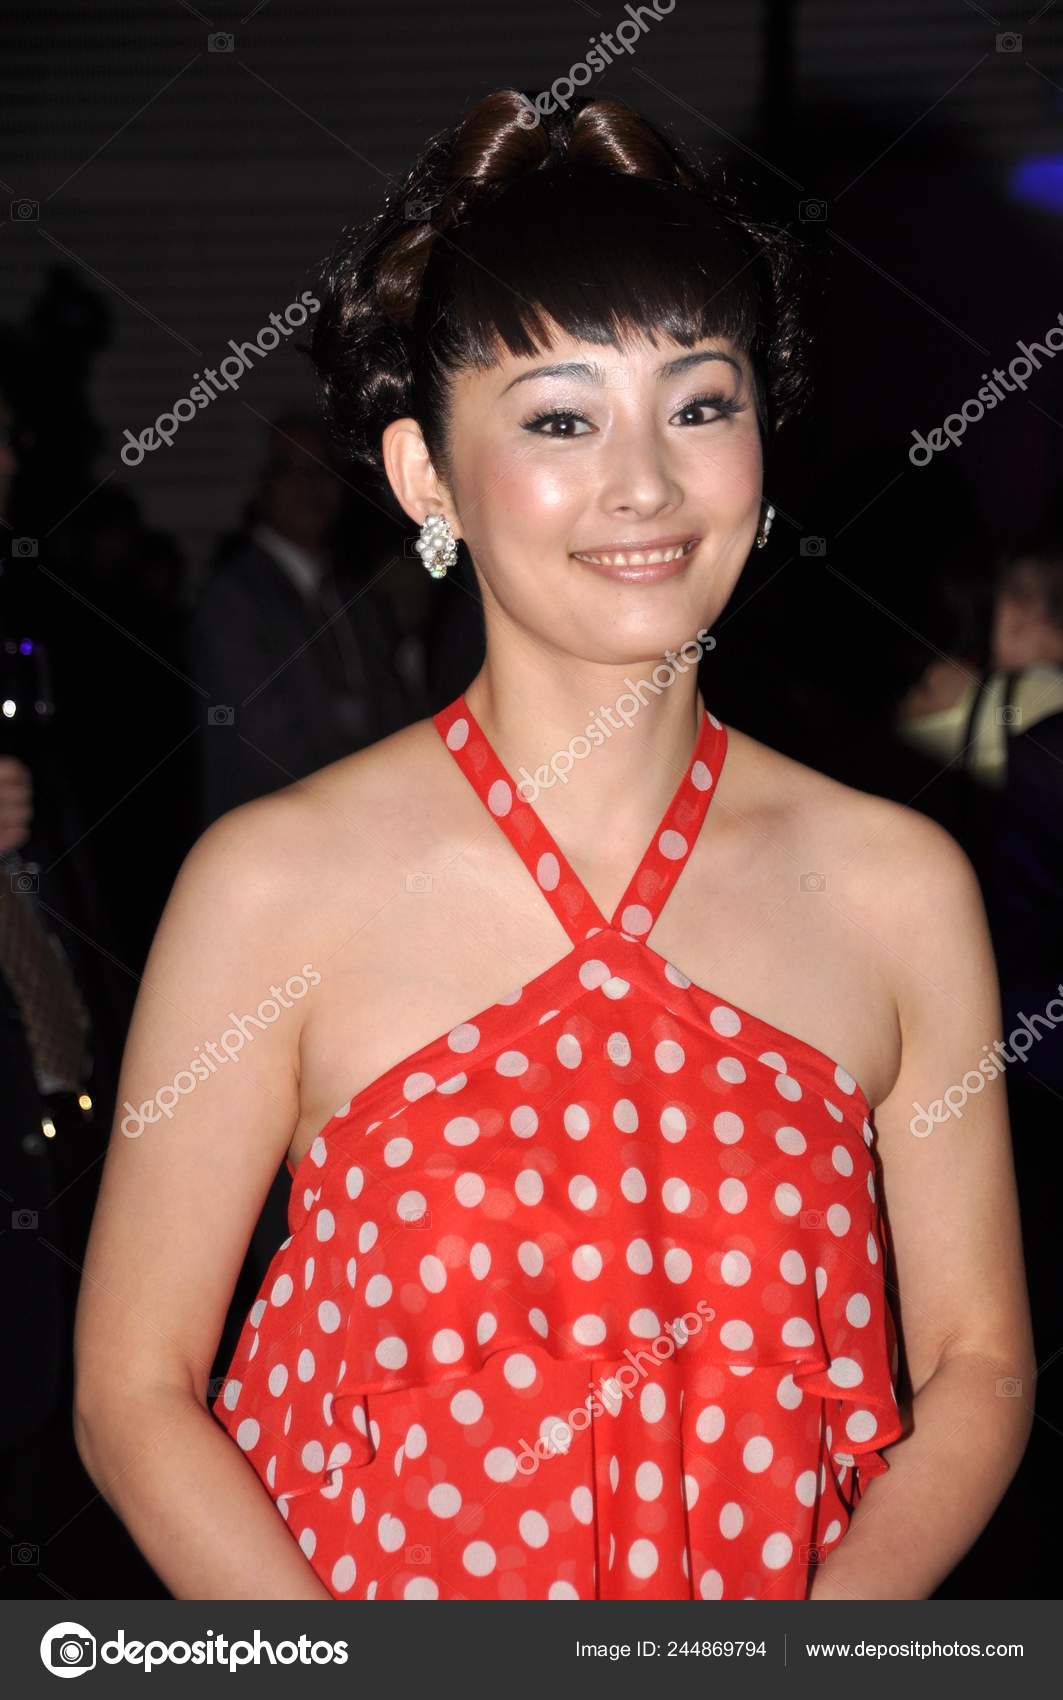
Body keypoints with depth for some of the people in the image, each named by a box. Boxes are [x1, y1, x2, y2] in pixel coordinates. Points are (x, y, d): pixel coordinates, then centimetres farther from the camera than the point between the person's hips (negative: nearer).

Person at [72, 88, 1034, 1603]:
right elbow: (133, 1390, -2)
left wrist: (797, 1664, -9)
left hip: (791, 1592, 2)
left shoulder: (898, 885, 1)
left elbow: (976, 1362, 6)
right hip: (350, 1599, -1)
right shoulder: (275, 884, -5)